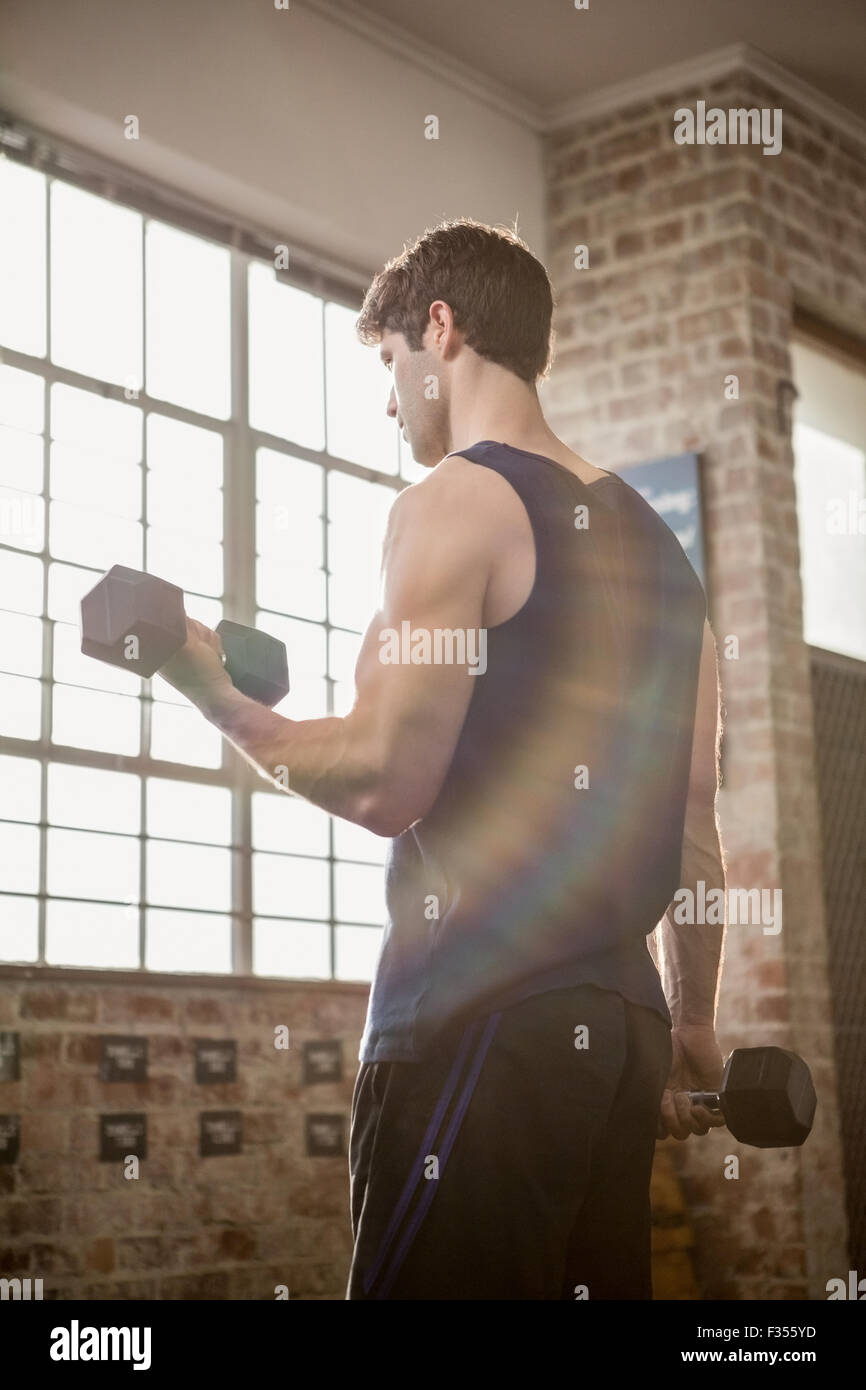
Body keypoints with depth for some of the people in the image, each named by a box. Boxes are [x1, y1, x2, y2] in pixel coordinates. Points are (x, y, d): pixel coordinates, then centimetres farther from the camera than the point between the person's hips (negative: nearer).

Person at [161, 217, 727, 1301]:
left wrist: (215, 697, -1)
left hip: (477, 1019, -8)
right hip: (618, 1025, 8)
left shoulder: (457, 501, -5)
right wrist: (691, 1027, 24)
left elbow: (386, 783, -14)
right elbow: (695, 833, 18)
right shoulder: (650, 540, 19)